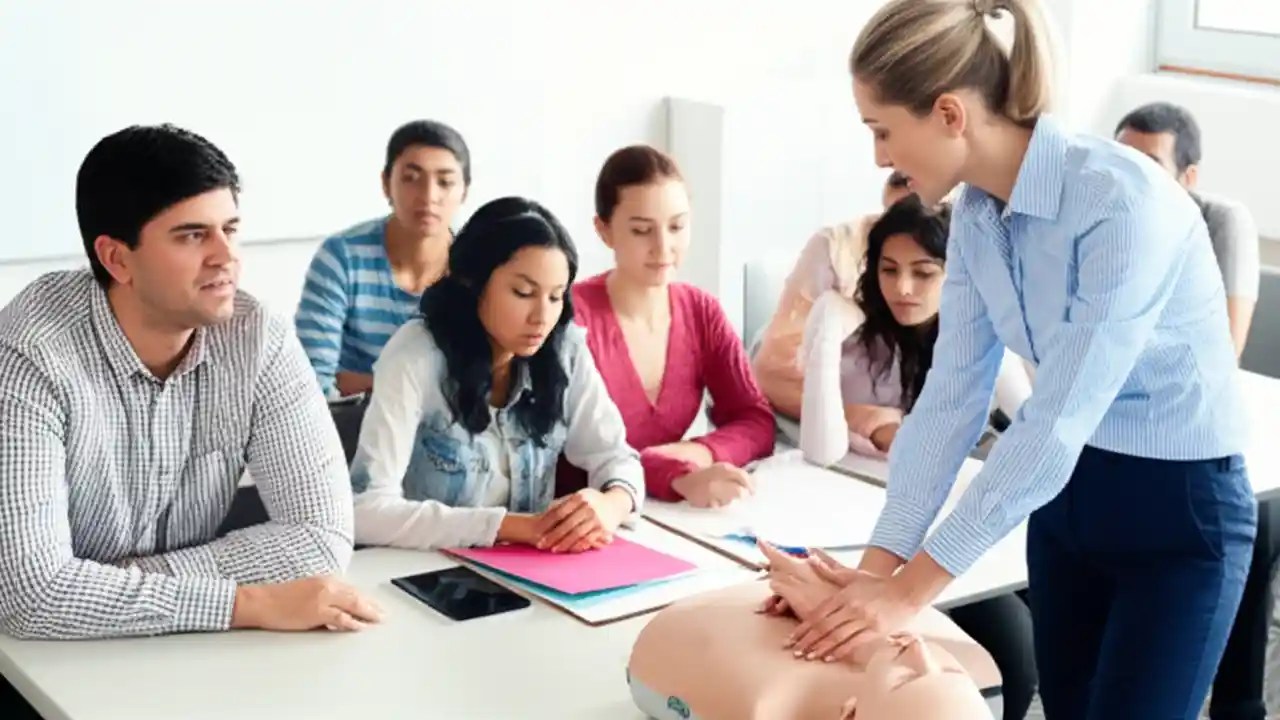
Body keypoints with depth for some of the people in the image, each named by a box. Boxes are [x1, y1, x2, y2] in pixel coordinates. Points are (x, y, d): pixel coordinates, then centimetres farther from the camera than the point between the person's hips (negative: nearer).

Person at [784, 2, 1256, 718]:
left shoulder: (1124, 203, -29)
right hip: (1066, 493, 7)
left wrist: (911, 589, -26)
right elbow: (951, 396, -3)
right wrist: (878, 567, -10)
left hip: (1177, 510, -7)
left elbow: (1055, 424, -29)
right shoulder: (978, 210, -4)